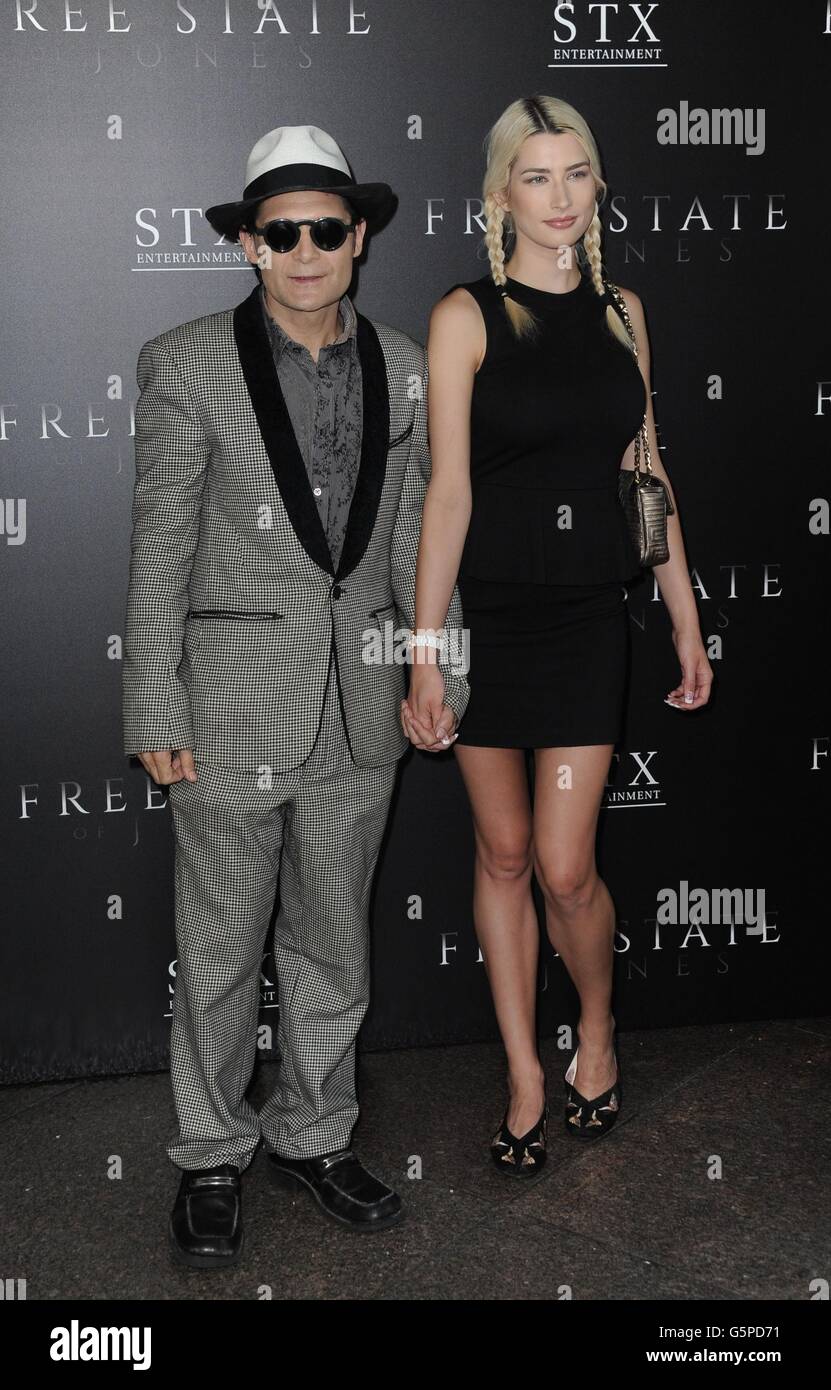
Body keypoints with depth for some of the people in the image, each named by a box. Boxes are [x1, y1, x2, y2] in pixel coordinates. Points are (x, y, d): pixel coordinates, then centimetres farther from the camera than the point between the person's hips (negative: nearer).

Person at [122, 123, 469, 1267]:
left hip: (360, 702, 4)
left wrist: (443, 667, 10)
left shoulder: (401, 365, 5)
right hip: (233, 706, -3)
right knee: (219, 954, 9)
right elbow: (159, 548, -6)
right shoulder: (187, 363, -6)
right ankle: (213, 1159, 28)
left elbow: (415, 530, 11)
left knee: (334, 947, 15)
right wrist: (155, 711, -8)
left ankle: (312, 1136, 34)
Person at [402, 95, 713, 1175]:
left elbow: (646, 474, 11)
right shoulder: (468, 316, -4)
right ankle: (526, 1076, 24)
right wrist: (424, 652, -12)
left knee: (565, 867, -1)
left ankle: (598, 1027, 29)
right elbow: (447, 491, -8)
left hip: (588, 614, 2)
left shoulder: (621, 311, 8)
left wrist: (686, 622, 11)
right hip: (487, 611, -1)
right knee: (503, 854, 9)